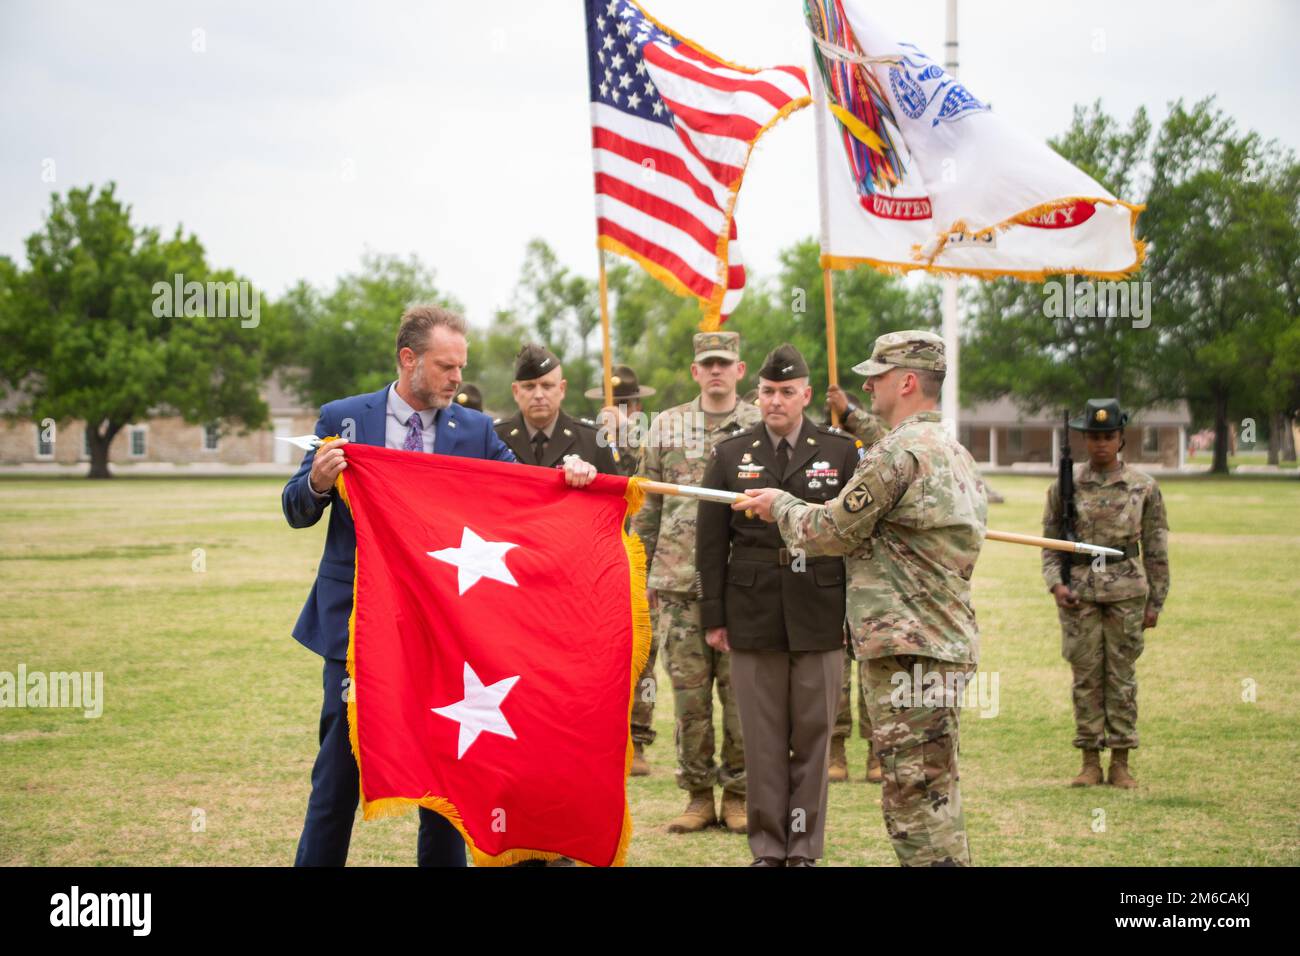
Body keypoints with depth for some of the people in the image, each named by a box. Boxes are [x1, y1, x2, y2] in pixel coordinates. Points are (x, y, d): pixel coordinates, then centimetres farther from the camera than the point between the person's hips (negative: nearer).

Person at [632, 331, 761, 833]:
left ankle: (737, 793, 12)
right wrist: (642, 574, 9)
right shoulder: (667, 427, 10)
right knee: (689, 691, 3)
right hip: (680, 582, 2)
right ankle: (698, 794, 13)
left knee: (740, 691, 1)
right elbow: (647, 507, 13)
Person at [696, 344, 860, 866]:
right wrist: (714, 616, 2)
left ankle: (804, 848, 12)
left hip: (820, 618, 0)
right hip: (753, 619, 1)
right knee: (762, 740, 4)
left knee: (813, 736, 4)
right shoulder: (730, 454, 7)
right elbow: (711, 542, 7)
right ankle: (767, 847, 12)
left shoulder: (841, 452, 5)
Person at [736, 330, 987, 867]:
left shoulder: (900, 452, -15)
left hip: (908, 648, -10)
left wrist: (780, 506, 8)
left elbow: (830, 533, -10)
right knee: (935, 796, 15)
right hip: (949, 643, 10)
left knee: (913, 800, -8)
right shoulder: (954, 453, 17)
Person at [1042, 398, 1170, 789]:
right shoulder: (1065, 485, 4)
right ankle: (1090, 763, 10)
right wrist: (1055, 583, -6)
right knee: (1086, 676, 3)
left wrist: (1155, 602, 5)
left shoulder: (1144, 487, 3)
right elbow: (1050, 540, 9)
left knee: (1122, 676, 2)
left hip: (1126, 590, -1)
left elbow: (1156, 548, 6)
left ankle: (1121, 764, 9)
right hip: (1079, 591, 1)